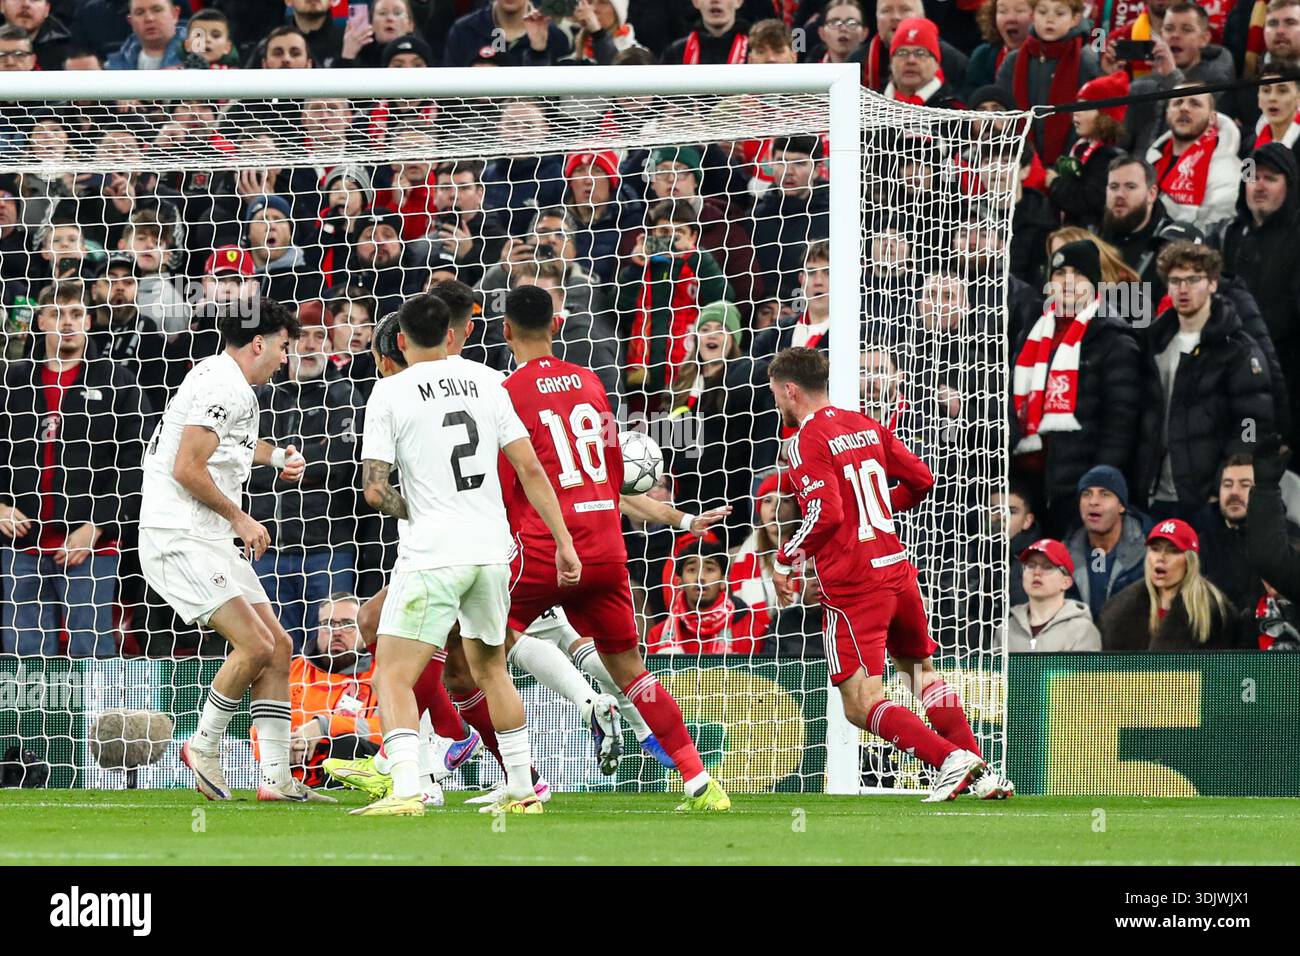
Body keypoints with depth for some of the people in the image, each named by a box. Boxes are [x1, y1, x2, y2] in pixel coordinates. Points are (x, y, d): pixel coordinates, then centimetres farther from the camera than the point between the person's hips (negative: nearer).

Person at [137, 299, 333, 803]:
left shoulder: (235, 389, 18)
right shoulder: (223, 387, -14)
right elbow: (187, 469, -20)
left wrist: (273, 455, 31)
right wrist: (240, 519, -11)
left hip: (212, 540, 11)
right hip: (179, 539, -11)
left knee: (277, 647, 5)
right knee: (255, 646, -19)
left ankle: (276, 776, 5)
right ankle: (204, 747, 0)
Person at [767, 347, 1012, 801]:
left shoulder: (807, 441, -10)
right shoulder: (866, 426, 13)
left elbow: (826, 515, -20)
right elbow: (921, 479, 16)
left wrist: (784, 560, -8)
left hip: (853, 584, -8)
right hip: (897, 569, 8)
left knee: (861, 705, -7)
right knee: (921, 669, 26)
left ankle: (950, 759, -23)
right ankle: (979, 771, 18)